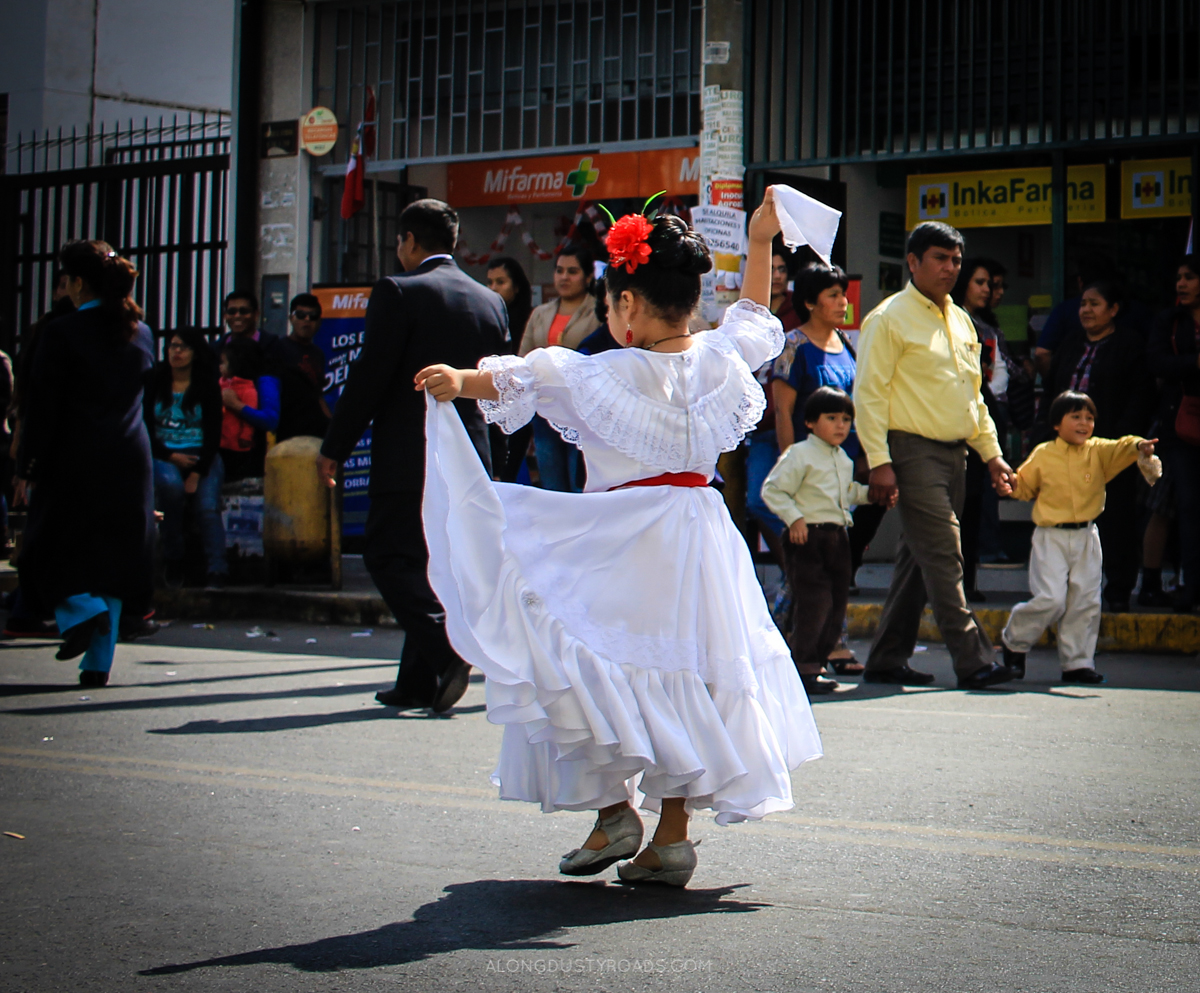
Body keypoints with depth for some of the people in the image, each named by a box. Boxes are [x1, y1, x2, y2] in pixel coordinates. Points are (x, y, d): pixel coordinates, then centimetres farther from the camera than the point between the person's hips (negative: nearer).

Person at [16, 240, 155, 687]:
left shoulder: (62, 333, -10)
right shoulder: (138, 332, 6)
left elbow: (43, 406, -10)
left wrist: (28, 465, -5)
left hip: (75, 460, -5)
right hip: (129, 461, 5)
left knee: (49, 549, 13)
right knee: (112, 560, 8)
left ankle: (80, 610, -12)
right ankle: (98, 662, 8)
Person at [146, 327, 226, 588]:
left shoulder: (208, 387, 7)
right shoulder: (155, 384, 10)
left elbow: (213, 434, 0)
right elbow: (145, 430, 6)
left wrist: (197, 474, -12)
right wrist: (171, 456, -10)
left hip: (202, 456, 0)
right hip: (164, 455, 0)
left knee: (207, 505, -26)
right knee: (170, 484, -33)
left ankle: (217, 571, -34)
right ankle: (172, 562, -19)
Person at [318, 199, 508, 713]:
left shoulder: (398, 291, -9)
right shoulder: (491, 302, 9)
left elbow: (370, 376, -11)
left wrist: (335, 448, -4)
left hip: (408, 455, -6)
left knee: (389, 557, 1)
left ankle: (446, 646, -18)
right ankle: (419, 682, 13)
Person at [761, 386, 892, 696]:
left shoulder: (843, 459, 16)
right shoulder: (799, 455, -9)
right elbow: (773, 490, -11)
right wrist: (794, 518, -20)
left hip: (837, 536, 8)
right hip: (807, 537, -8)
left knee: (836, 604, 7)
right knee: (814, 601, -12)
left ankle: (816, 663, 17)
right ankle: (804, 670, -6)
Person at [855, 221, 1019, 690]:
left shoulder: (960, 320, 18)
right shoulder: (890, 318, -5)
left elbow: (973, 395, 24)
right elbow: (869, 392, -10)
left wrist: (991, 452, 17)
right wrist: (879, 461, -17)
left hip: (954, 453, 8)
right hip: (914, 451, -8)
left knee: (920, 557, 9)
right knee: (943, 554, -12)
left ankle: (887, 660, 15)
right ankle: (971, 660, -14)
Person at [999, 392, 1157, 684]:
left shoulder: (1098, 451, 4)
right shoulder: (1042, 455, 1)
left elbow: (1119, 449, -14)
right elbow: (1024, 485, 11)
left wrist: (1138, 446, -35)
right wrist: (1009, 485, -10)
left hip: (1087, 539, 3)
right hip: (1051, 538, -3)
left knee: (1086, 602, 3)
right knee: (1050, 599, -12)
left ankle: (1078, 663, 14)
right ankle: (1013, 641, 11)